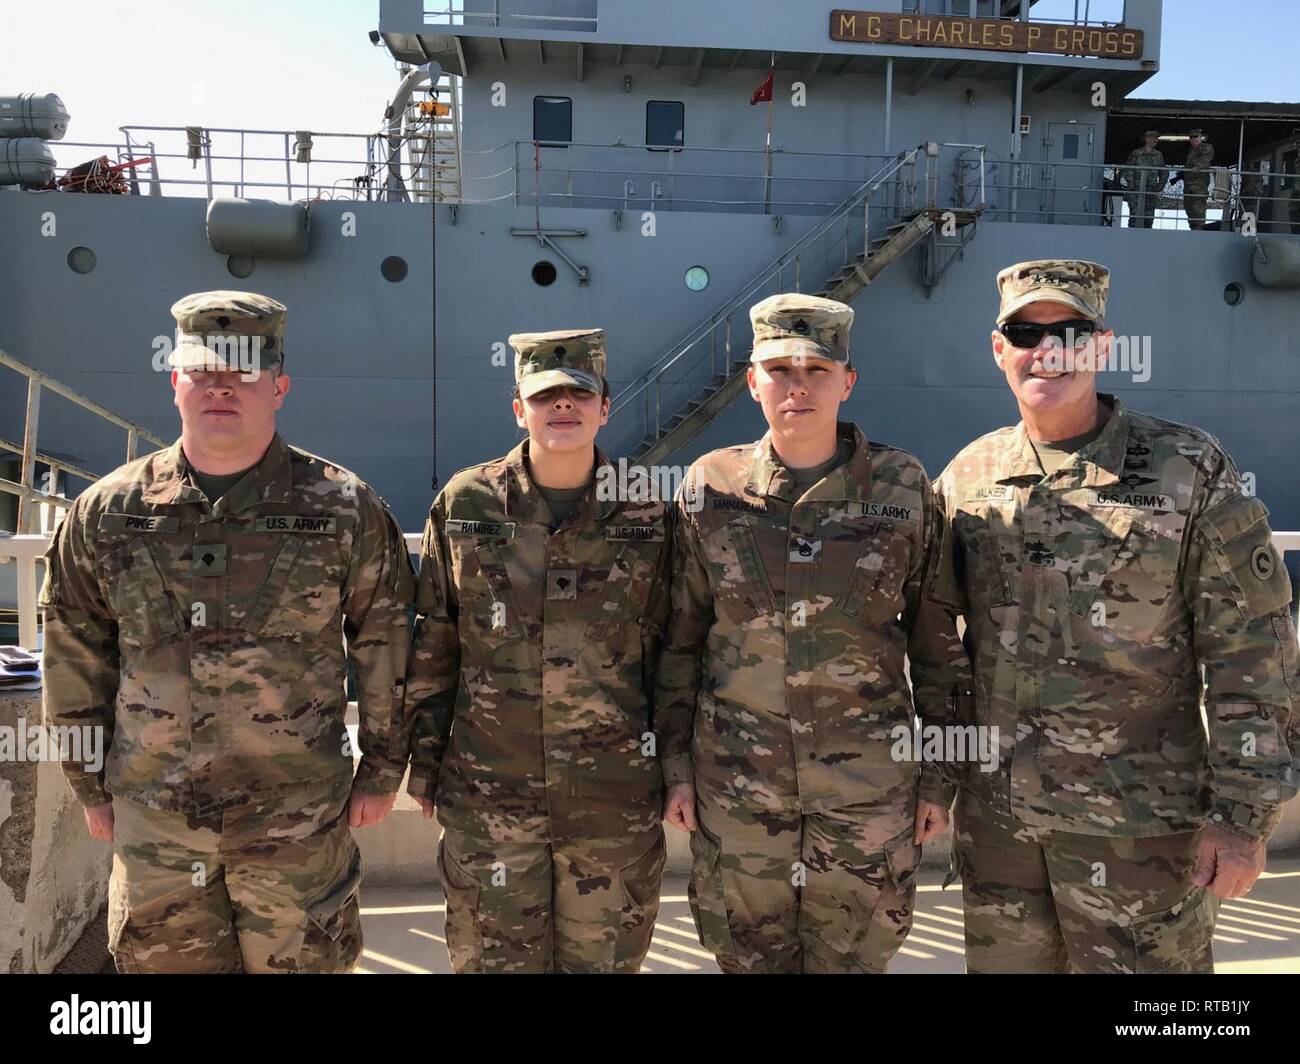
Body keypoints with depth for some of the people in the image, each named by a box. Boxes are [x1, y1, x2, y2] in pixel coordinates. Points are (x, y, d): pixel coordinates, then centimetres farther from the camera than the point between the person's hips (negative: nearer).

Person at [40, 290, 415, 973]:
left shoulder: (342, 507, -5)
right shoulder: (106, 510, 0)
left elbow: (383, 636, 1)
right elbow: (75, 653, 9)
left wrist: (382, 768, 3)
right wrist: (91, 785, 11)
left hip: (297, 820, -2)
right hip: (152, 820, 2)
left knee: (301, 960, 12)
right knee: (163, 957, 18)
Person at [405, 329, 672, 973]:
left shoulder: (646, 513, -2)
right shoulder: (464, 504, -2)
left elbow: (668, 649, 4)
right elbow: (433, 648, 4)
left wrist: (675, 770, 5)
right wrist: (425, 762, 5)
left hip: (616, 796, 0)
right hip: (488, 790, 0)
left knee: (604, 956, 15)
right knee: (495, 956, 13)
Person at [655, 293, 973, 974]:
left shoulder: (903, 489, -3)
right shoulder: (709, 488, -2)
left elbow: (939, 645, 3)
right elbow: (679, 640, 4)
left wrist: (940, 777, 3)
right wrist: (676, 765, 3)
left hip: (868, 783, 0)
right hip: (736, 778, 1)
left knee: (852, 956, 13)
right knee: (749, 956, 15)